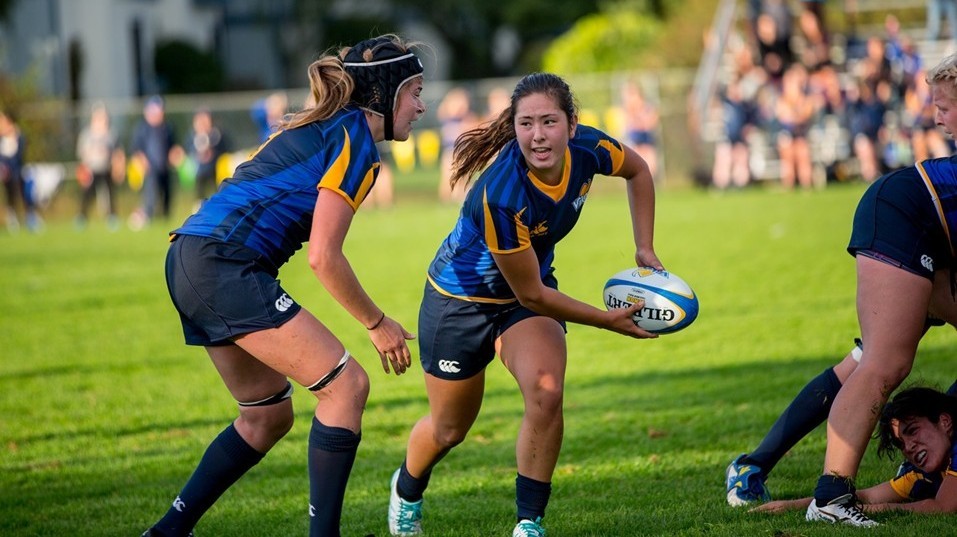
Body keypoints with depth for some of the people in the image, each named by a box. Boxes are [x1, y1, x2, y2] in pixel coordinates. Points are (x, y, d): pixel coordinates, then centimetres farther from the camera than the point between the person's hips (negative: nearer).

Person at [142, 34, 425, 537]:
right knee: (346, 384, -9)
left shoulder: (316, 125, 21)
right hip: (227, 265, -10)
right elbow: (323, 257, -13)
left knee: (269, 415, 17)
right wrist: (377, 323, -1)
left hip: (189, 261, 10)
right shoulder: (356, 141, -8)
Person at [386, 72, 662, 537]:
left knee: (546, 392, -24)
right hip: (461, 298, -4)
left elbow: (637, 170, 4)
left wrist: (644, 248, -2)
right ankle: (406, 491, 48)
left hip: (530, 294, 4)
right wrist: (609, 321, -19)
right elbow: (531, 294, -28)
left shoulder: (588, 149, -23)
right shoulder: (501, 195, -39)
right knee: (449, 428, 13)